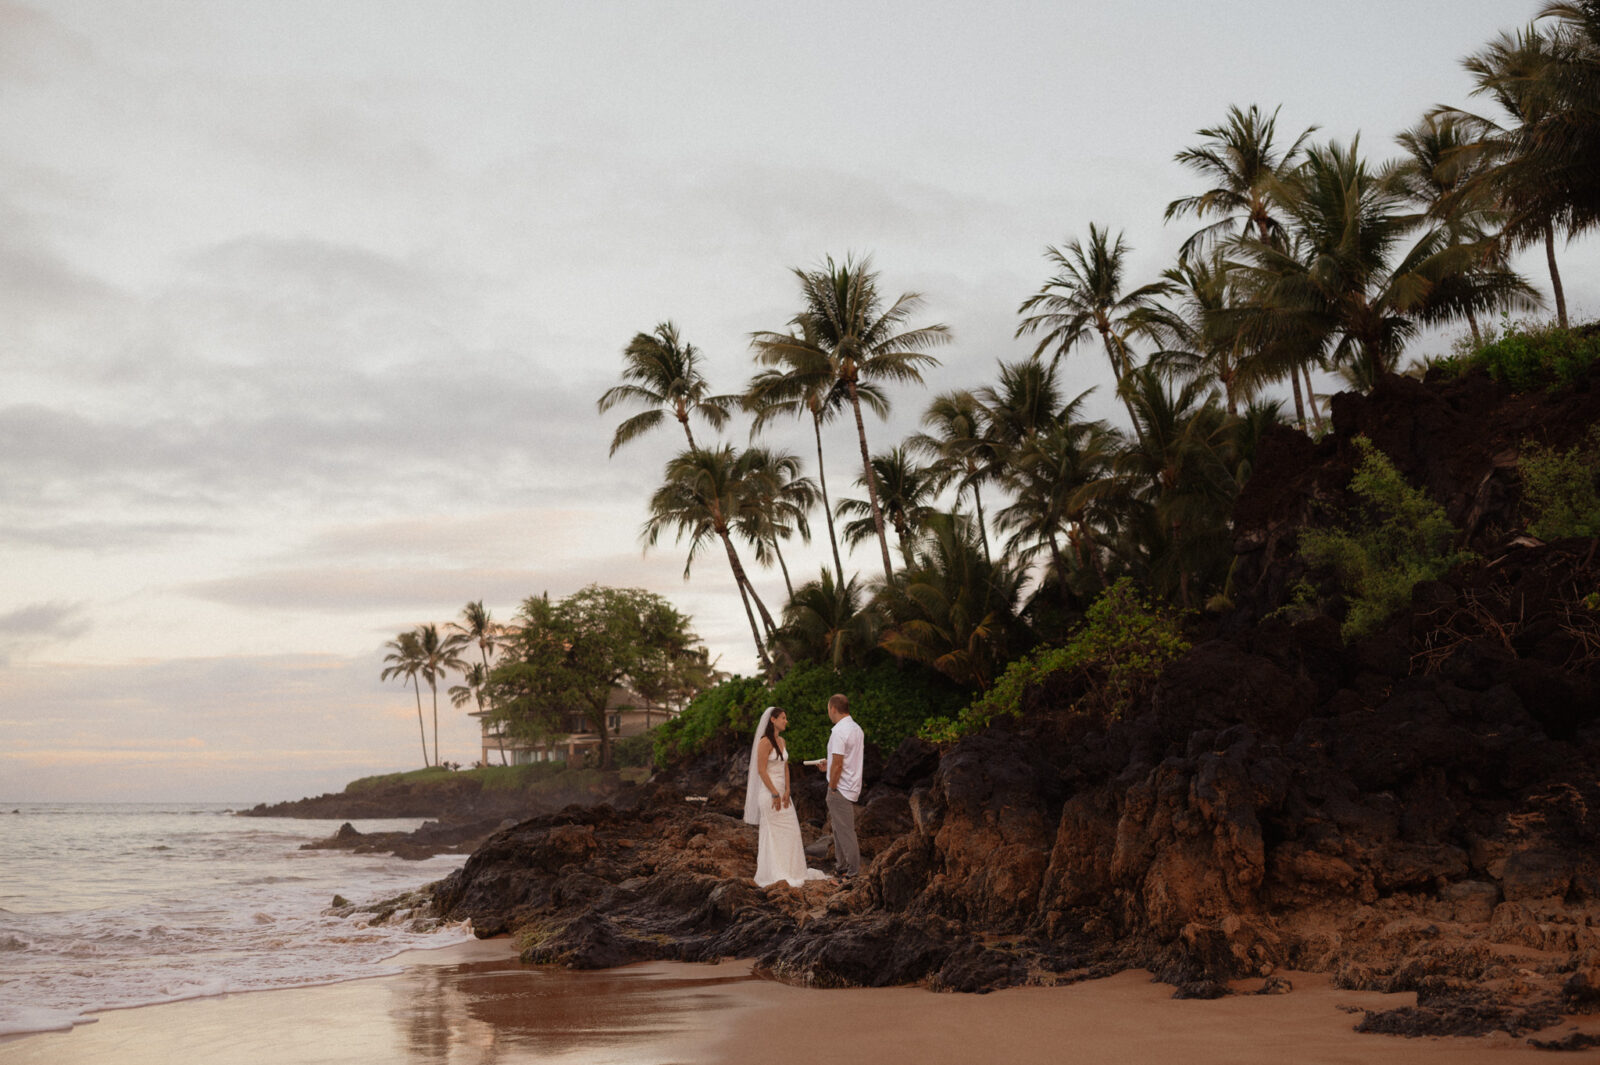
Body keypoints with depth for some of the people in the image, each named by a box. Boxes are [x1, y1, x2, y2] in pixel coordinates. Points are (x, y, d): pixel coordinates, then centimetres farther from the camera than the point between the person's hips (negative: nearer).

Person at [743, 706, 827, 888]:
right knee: (772, 832, -1)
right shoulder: (765, 742, -15)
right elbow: (761, 770, -17)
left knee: (790, 830, 11)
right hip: (769, 791, -8)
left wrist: (787, 791, 1)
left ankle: (789, 870, 21)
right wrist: (775, 794, -16)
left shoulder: (782, 741, 11)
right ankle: (774, 873, 8)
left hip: (782, 791, 8)